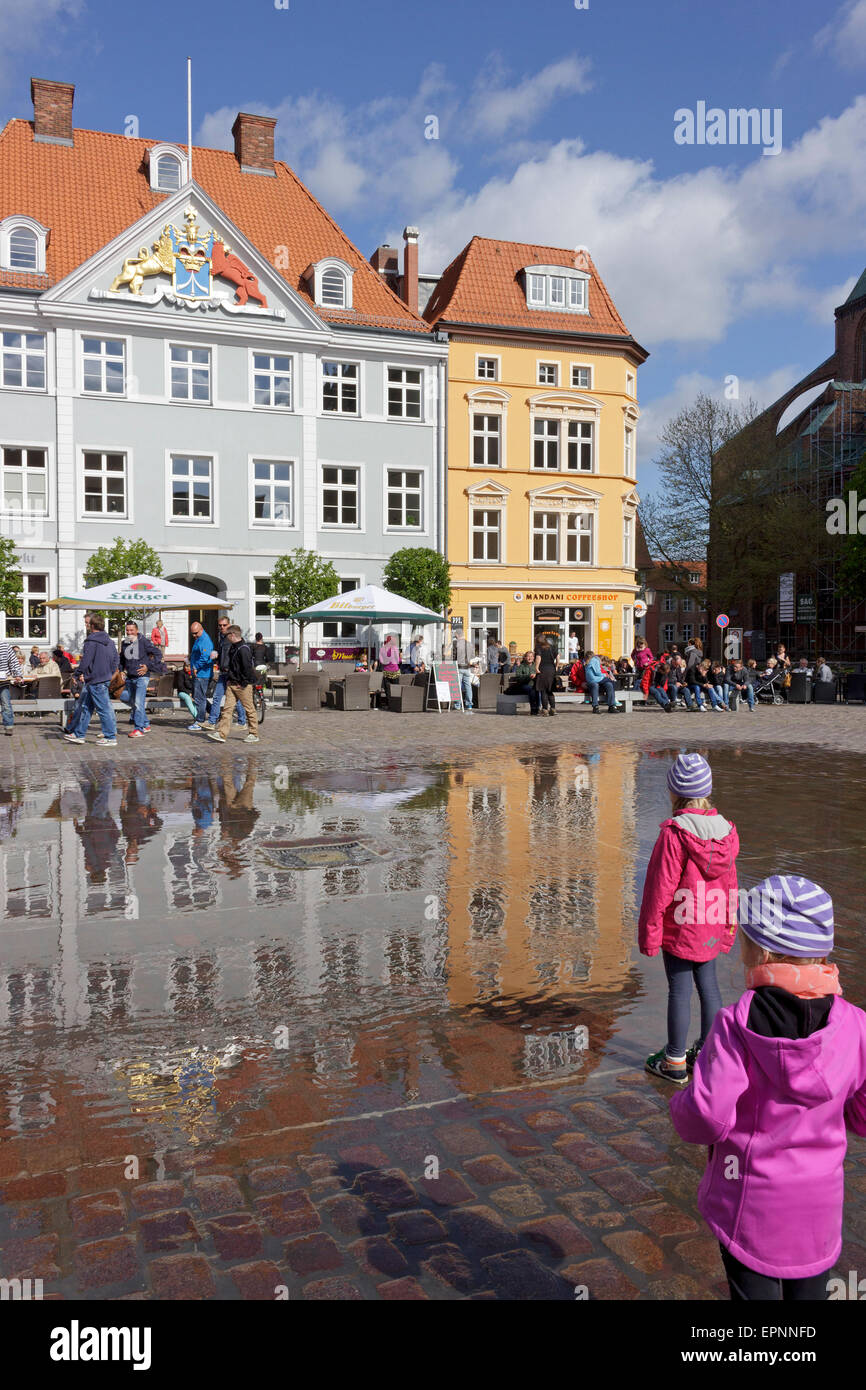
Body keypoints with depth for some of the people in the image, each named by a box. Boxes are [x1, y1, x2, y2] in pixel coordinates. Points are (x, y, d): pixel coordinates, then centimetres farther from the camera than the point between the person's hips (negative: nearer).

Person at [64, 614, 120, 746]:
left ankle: (111, 738, -2)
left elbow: (86, 660, -17)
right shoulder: (109, 641, 12)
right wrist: (109, 673, 19)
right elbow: (115, 660, 16)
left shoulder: (91, 641, -15)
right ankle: (79, 734, 23)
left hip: (94, 680, -9)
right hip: (105, 678, 9)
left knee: (103, 708, -5)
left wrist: (81, 672, 0)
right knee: (85, 706, 17)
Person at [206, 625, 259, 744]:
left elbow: (248, 668, -21)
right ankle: (221, 734, -4)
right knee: (227, 708, 1)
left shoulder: (243, 649, -18)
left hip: (243, 685, -9)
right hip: (231, 684, 9)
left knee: (249, 709, 2)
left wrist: (244, 684, -16)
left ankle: (254, 734, 12)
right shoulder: (233, 647, 12)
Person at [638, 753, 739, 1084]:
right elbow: (730, 883, 9)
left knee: (679, 991, 4)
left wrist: (649, 934, -8)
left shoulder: (674, 834, -21)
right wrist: (729, 925, 20)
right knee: (708, 984, 18)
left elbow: (660, 888, -17)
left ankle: (675, 1062, 16)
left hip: (680, 929, -6)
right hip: (712, 928, 6)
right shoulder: (726, 831, 0)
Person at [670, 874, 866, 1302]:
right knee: (808, 1291, 22)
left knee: (753, 1289, 15)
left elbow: (707, 1117, -23)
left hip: (749, 1201, -3)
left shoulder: (736, 1025, -23)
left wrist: (680, 1105, -2)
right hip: (820, 1202, 3)